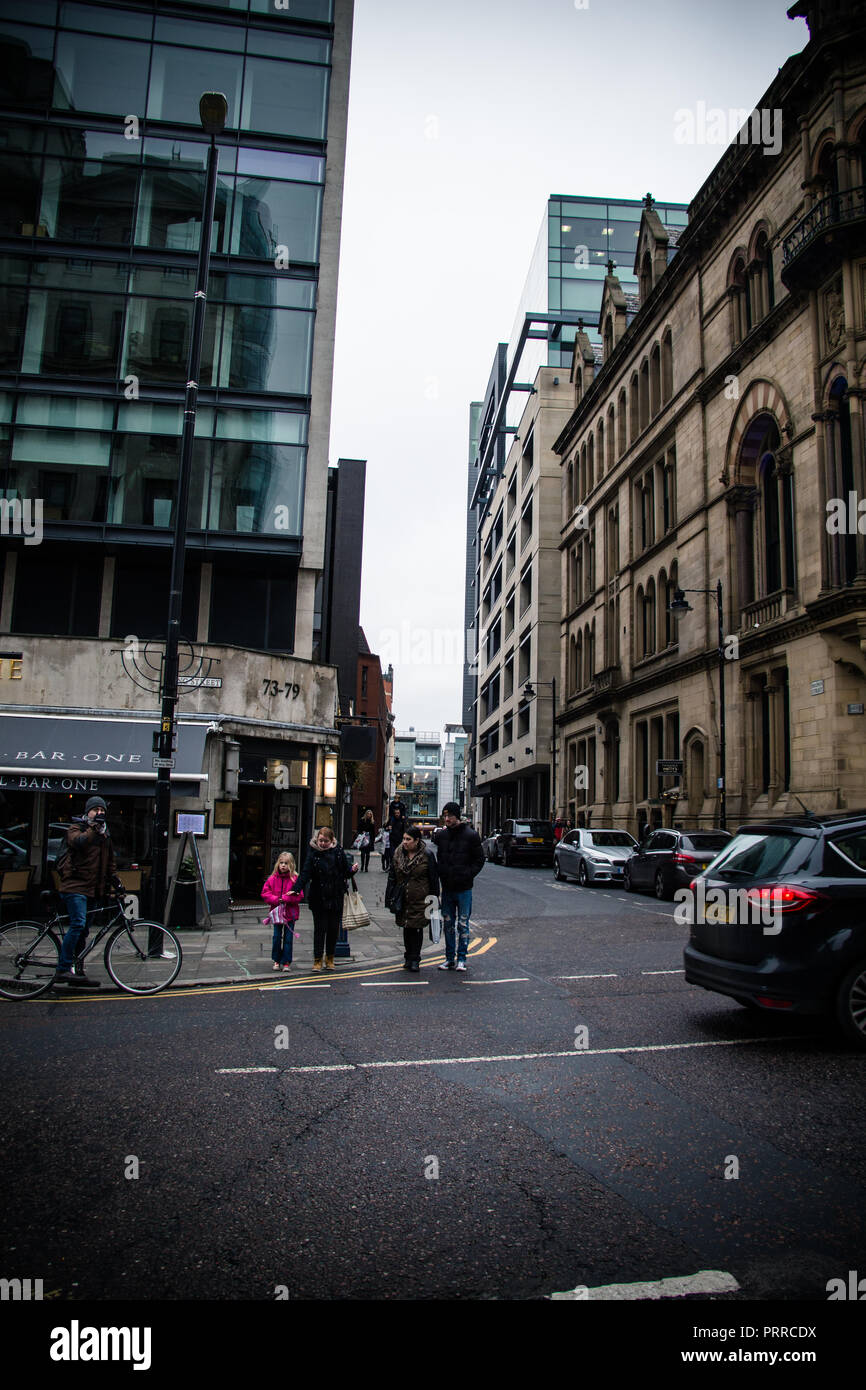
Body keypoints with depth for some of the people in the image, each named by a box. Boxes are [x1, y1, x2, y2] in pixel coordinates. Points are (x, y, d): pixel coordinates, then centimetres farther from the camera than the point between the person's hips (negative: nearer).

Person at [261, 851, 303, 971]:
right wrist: (276, 900, -12)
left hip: (290, 913, -2)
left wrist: (284, 898, -19)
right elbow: (265, 893, 2)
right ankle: (277, 960, 21)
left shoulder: (295, 879, -6)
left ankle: (286, 962, 10)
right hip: (277, 912, 2)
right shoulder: (272, 879, 3)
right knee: (277, 937, 8)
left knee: (288, 938, 2)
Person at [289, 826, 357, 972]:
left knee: (334, 928, 9)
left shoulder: (338, 851, 1)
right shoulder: (313, 852, -4)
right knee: (319, 928, 0)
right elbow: (305, 873, -11)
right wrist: (296, 889, -24)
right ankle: (317, 960, 11)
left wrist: (352, 869, -16)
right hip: (318, 898, -2)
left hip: (336, 898, 2)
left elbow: (346, 871, 6)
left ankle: (330, 958, 24)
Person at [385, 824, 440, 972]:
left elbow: (434, 878, -2)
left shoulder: (427, 854, -7)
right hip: (403, 899, 4)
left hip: (420, 899, -4)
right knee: (406, 927, 11)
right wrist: (390, 898, 5)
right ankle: (408, 957, 24)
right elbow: (392, 876, 9)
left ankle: (415, 959, 10)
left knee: (417, 928, -1)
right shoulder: (398, 853, 4)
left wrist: (434, 898, -4)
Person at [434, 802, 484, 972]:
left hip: (464, 888, -4)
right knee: (448, 924, 11)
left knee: (463, 924, 2)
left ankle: (461, 958, 12)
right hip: (446, 887, 4)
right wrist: (441, 874, 2)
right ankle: (450, 958, 20)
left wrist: (469, 875, -11)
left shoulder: (471, 835, -7)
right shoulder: (440, 835, 5)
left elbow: (479, 860, -1)